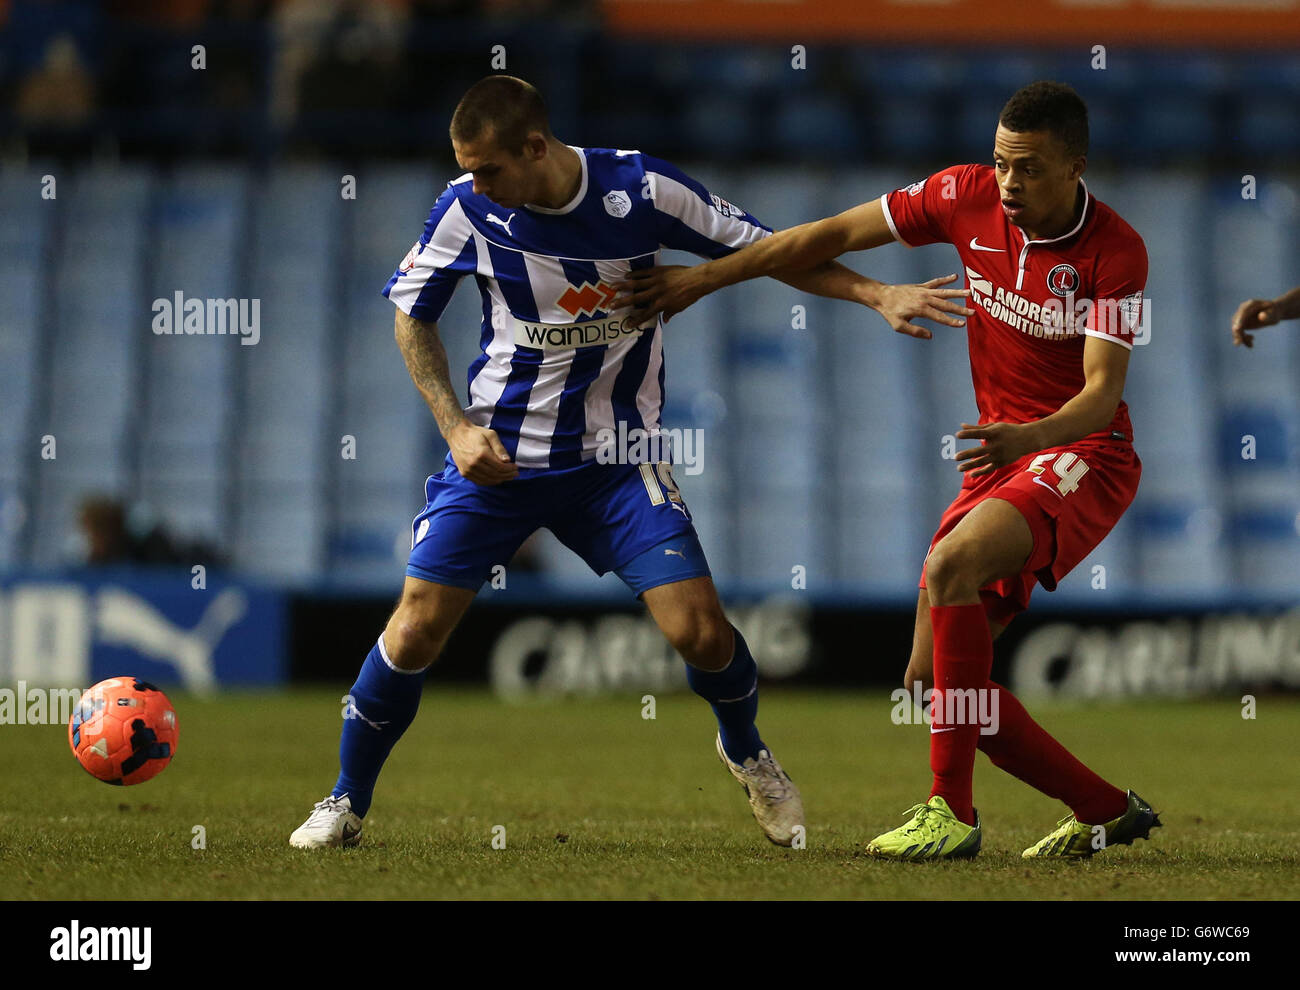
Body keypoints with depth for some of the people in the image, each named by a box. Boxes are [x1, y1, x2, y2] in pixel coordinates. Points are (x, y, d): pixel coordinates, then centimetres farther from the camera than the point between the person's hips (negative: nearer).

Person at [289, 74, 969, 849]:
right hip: (496, 451, 1)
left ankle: (745, 751, 23)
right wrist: (457, 426, -5)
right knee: (419, 625, -9)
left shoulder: (640, 189, -16)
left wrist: (879, 295, -14)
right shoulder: (468, 209, -12)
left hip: (616, 457, -1)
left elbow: (769, 251, -4)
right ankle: (348, 802, 12)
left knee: (700, 630, -11)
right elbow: (412, 315, 5)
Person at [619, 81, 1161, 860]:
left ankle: (953, 810, -29)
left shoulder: (1115, 251, -18)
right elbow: (835, 235, 3)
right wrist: (703, 278, 3)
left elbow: (1103, 392, -25)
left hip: (1083, 454, -7)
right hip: (1002, 453, 7)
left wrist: (1029, 436, -46)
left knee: (952, 566, -33)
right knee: (933, 675, -1)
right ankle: (1106, 809, 13)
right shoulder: (967, 197, -4)